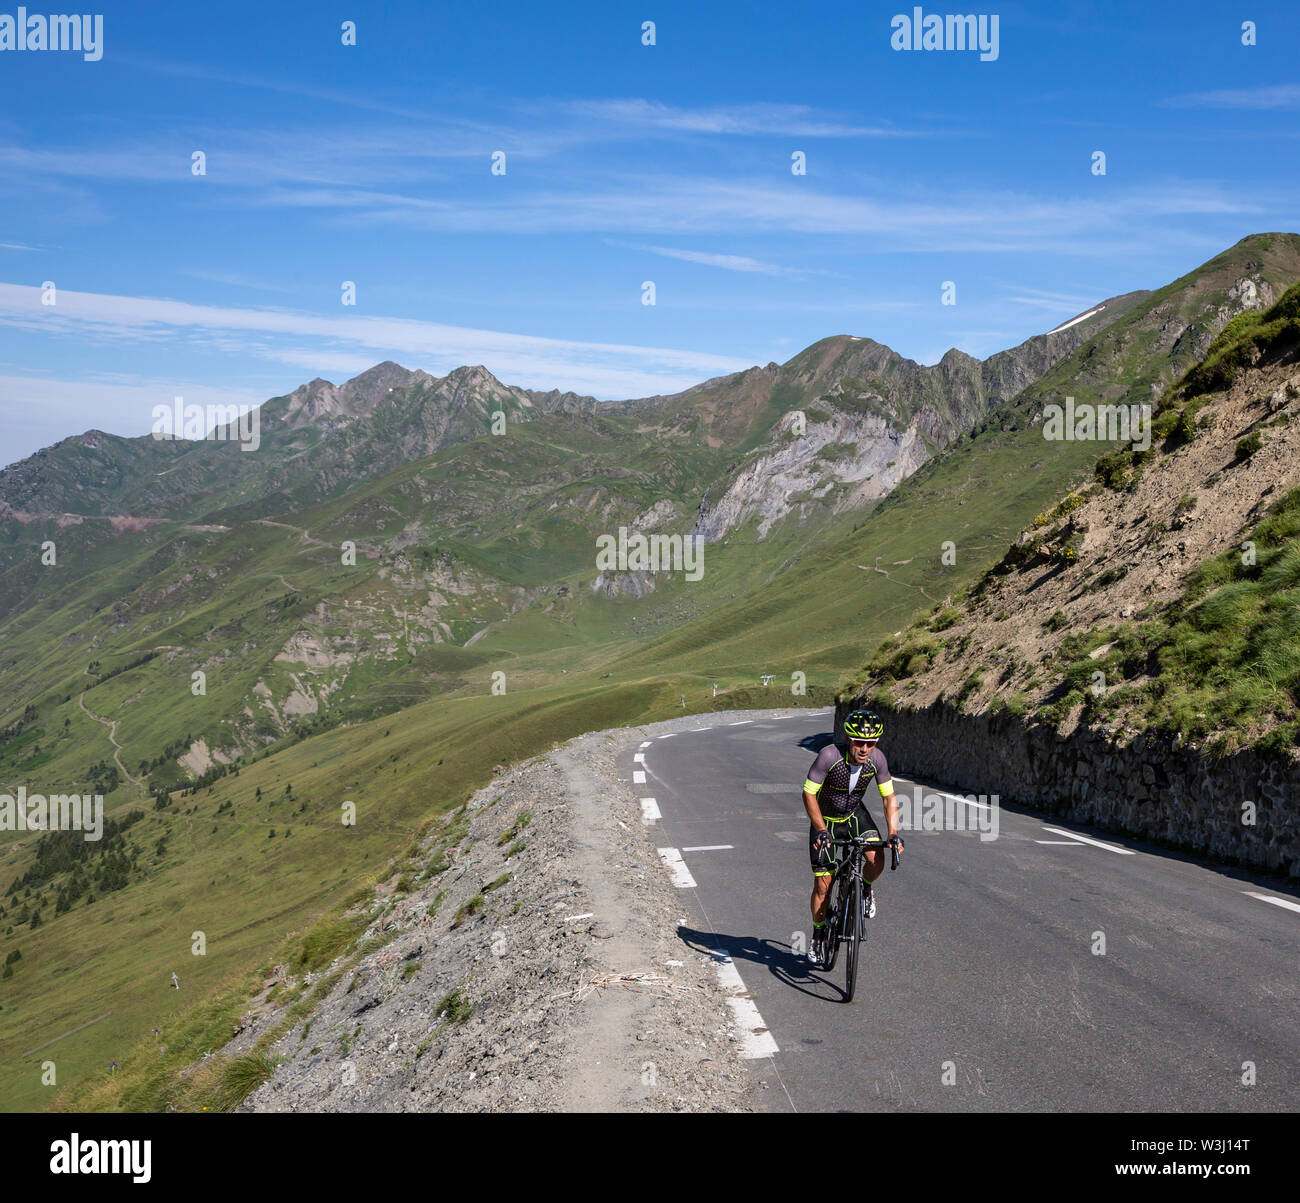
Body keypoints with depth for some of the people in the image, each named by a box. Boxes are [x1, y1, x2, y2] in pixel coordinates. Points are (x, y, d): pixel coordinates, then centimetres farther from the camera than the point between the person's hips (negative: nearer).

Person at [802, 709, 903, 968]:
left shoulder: (877, 758, -21)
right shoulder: (830, 755, -32)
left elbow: (889, 797, -12)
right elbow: (808, 793, -26)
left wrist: (894, 833, -24)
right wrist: (821, 830, -32)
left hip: (855, 815, 2)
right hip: (825, 820, -2)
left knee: (876, 860, -24)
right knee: (823, 884, -4)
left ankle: (865, 889, 11)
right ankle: (818, 935, 19)